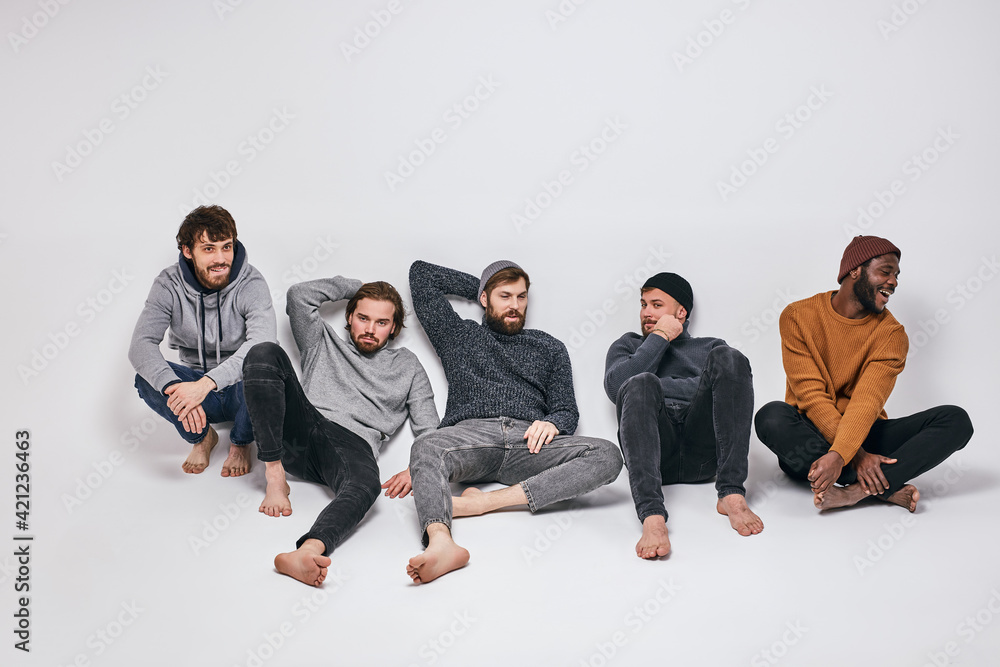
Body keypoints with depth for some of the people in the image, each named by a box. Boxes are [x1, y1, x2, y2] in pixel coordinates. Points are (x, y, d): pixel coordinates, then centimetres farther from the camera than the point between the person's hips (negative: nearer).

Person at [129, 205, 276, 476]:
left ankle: (240, 443, -3)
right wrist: (174, 387, -44)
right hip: (195, 387, 2)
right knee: (147, 378, -26)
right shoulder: (170, 285, -11)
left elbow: (263, 342, -37)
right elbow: (140, 345, -23)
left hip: (243, 391, -2)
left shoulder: (251, 284, -19)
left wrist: (206, 383, -50)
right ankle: (202, 438, 3)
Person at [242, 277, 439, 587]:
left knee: (365, 484, -40)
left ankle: (308, 551, -72)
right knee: (264, 353, -20)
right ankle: (275, 477, -24)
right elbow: (299, 295, 16)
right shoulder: (324, 343, 30)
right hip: (300, 432, 2)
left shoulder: (406, 365, 26)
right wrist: (356, 286, 27)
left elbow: (430, 431, 17)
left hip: (353, 444, -2)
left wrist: (414, 469, -6)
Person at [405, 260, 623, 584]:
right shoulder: (458, 335, 28)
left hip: (528, 441, 2)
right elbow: (421, 273, 27)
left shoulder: (549, 347, 29)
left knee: (607, 456, -28)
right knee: (426, 449, -37)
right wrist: (479, 285, 33)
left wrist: (552, 423, -6)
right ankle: (440, 543, -65)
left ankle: (483, 502, -40)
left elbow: (567, 409, 19)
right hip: (470, 433, -1)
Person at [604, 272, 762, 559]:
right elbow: (616, 386, 5)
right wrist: (659, 337, 7)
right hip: (654, 453, -1)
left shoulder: (710, 348, 30)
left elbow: (734, 387, 5)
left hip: (702, 454, 1)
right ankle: (652, 517, -50)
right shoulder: (628, 345, 30)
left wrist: (656, 385, 2)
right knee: (640, 385, -31)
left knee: (727, 357, -20)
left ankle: (732, 494, -33)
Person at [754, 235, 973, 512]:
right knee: (771, 417, -36)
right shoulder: (798, 317, -6)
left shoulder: (891, 333, -3)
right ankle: (889, 488, -31)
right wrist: (856, 456, -28)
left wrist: (838, 455, -37)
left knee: (955, 419, -19)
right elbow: (811, 396, -15)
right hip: (808, 437, -2)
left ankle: (856, 490, -38)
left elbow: (868, 402, -18)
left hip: (864, 434, 2)